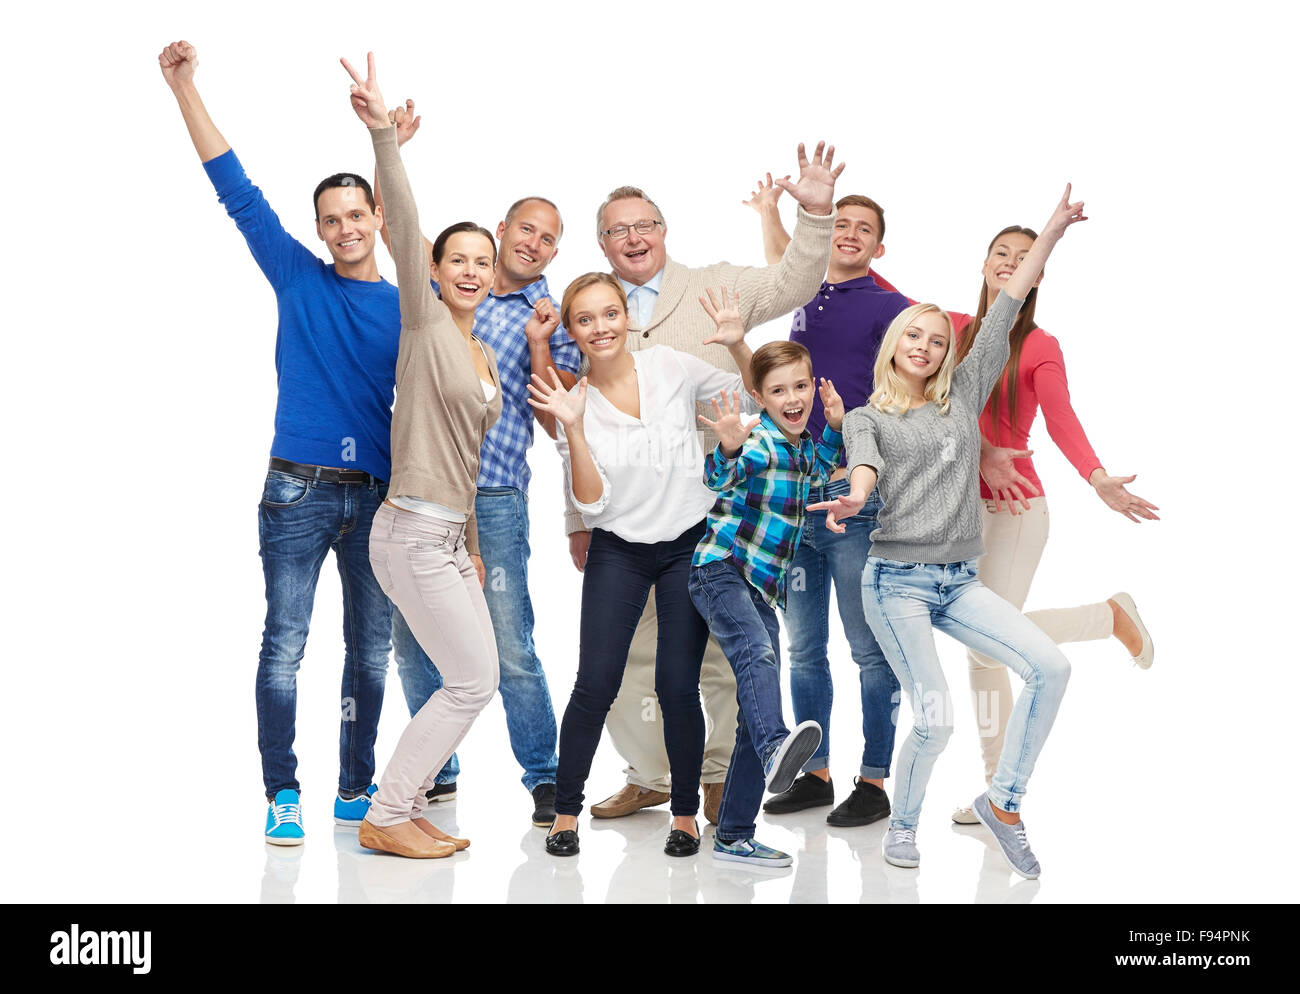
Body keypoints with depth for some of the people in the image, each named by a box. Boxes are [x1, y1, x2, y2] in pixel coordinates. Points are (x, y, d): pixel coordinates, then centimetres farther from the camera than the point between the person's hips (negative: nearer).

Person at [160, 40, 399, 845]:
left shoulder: (407, 308, 9)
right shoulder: (299, 280, 6)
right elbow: (236, 189, 4)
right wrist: (185, 88, 0)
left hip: (378, 497, 2)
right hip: (299, 490, -2)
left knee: (371, 650, 8)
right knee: (285, 644, -4)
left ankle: (357, 789, 20)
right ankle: (283, 796, 3)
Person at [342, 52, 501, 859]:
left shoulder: (485, 356, 16)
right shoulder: (424, 322, -6)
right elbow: (403, 227, -20)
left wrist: (472, 548, 20)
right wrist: (383, 134, -33)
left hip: (450, 534, 8)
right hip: (415, 530, -8)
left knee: (471, 681, 9)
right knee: (475, 680, -5)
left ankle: (407, 805, 20)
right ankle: (385, 816, 6)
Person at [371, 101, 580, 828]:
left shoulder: (554, 320, 4)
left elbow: (558, 423, -3)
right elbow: (390, 220, 16)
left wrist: (538, 347, -15)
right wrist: (390, 145, 4)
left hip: (492, 499, -4)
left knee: (511, 647, -6)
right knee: (412, 640, 9)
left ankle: (546, 778, 7)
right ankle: (437, 772, 22)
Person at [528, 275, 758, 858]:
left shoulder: (670, 367, -4)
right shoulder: (575, 405, -4)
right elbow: (591, 502, -11)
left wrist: (738, 344, -10)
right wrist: (573, 429, -22)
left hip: (689, 546, 0)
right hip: (618, 553, 0)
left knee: (677, 686, -4)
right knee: (595, 685, -7)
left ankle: (685, 814, 13)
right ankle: (565, 813, 9)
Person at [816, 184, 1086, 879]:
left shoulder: (963, 396, 13)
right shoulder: (866, 417, 5)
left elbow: (1005, 311, 11)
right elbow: (865, 463, -18)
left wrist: (1052, 231, 11)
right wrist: (852, 497, -42)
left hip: (959, 581, 4)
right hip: (897, 580, -4)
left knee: (1050, 667, -15)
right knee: (934, 720, -13)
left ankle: (1002, 801, 0)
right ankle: (902, 822, 14)